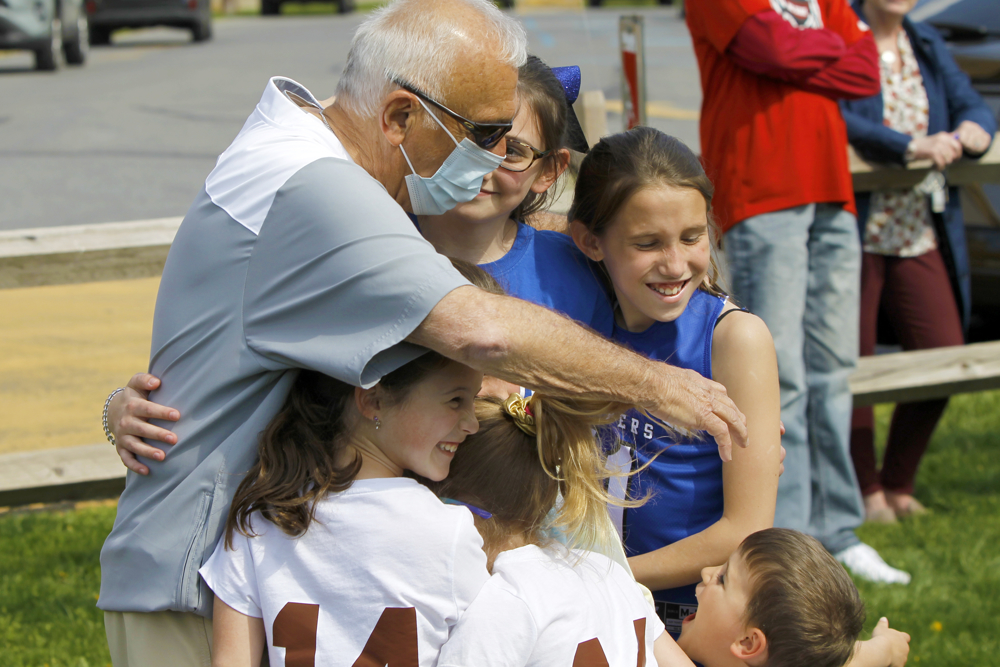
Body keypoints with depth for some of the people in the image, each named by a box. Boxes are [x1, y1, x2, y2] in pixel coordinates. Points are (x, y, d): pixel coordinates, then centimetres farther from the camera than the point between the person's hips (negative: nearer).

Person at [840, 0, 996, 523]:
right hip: (856, 231, -6)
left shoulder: (928, 47, 15)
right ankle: (866, 492, 15)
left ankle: (897, 485, 18)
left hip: (921, 236, 6)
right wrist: (910, 146, -25)